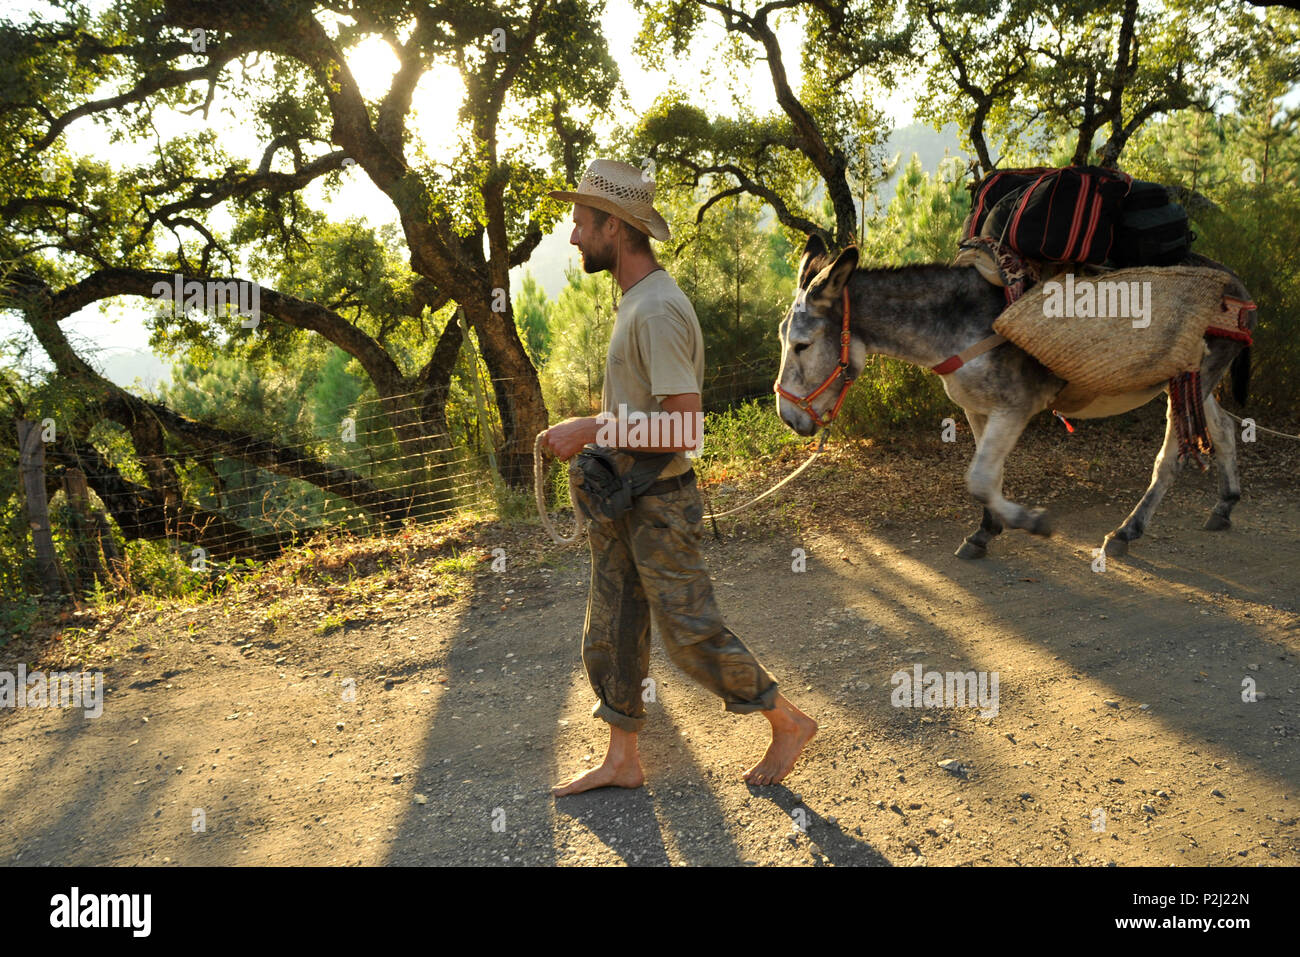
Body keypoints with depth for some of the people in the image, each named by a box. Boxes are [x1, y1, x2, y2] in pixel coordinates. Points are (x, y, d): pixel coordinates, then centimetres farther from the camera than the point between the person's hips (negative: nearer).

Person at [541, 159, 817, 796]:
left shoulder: (657, 310, -22)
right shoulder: (635, 300, 10)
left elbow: (683, 427, -28)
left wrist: (591, 431, -22)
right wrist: (592, 431, 7)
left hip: (659, 505, -10)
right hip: (621, 498, 10)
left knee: (692, 632, 1)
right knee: (611, 632, 13)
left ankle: (789, 724, 19)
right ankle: (621, 760, 25)